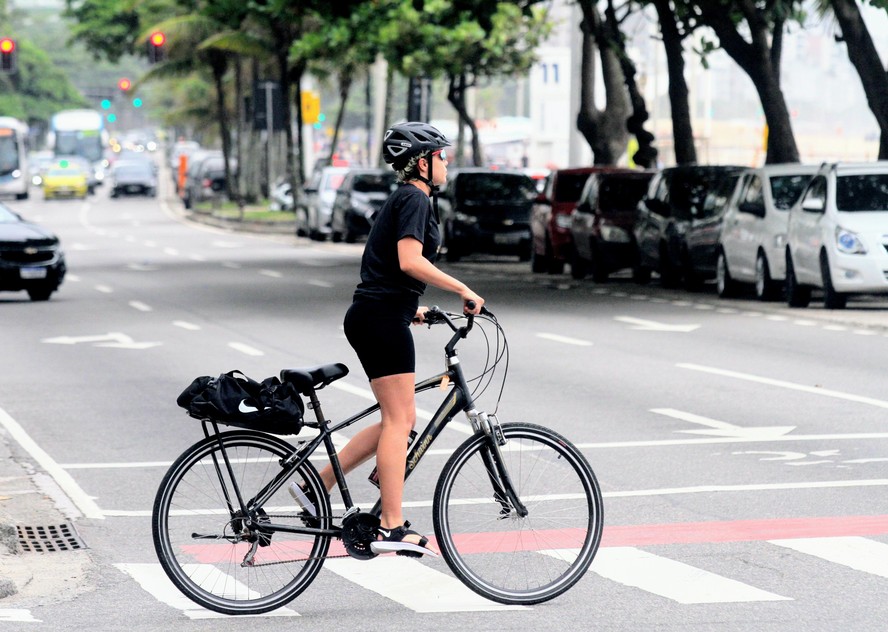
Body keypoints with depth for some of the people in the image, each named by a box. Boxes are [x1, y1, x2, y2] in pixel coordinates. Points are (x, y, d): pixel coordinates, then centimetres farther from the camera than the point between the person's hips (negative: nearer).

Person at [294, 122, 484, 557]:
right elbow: (411, 260, -23)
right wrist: (463, 290, -18)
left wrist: (412, 309, 26)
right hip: (383, 319, -10)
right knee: (399, 421, -9)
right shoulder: (415, 199, -10)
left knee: (400, 420, 11)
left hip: (373, 318, 10)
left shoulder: (404, 199, 21)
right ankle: (392, 529, -10)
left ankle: (317, 486, 12)